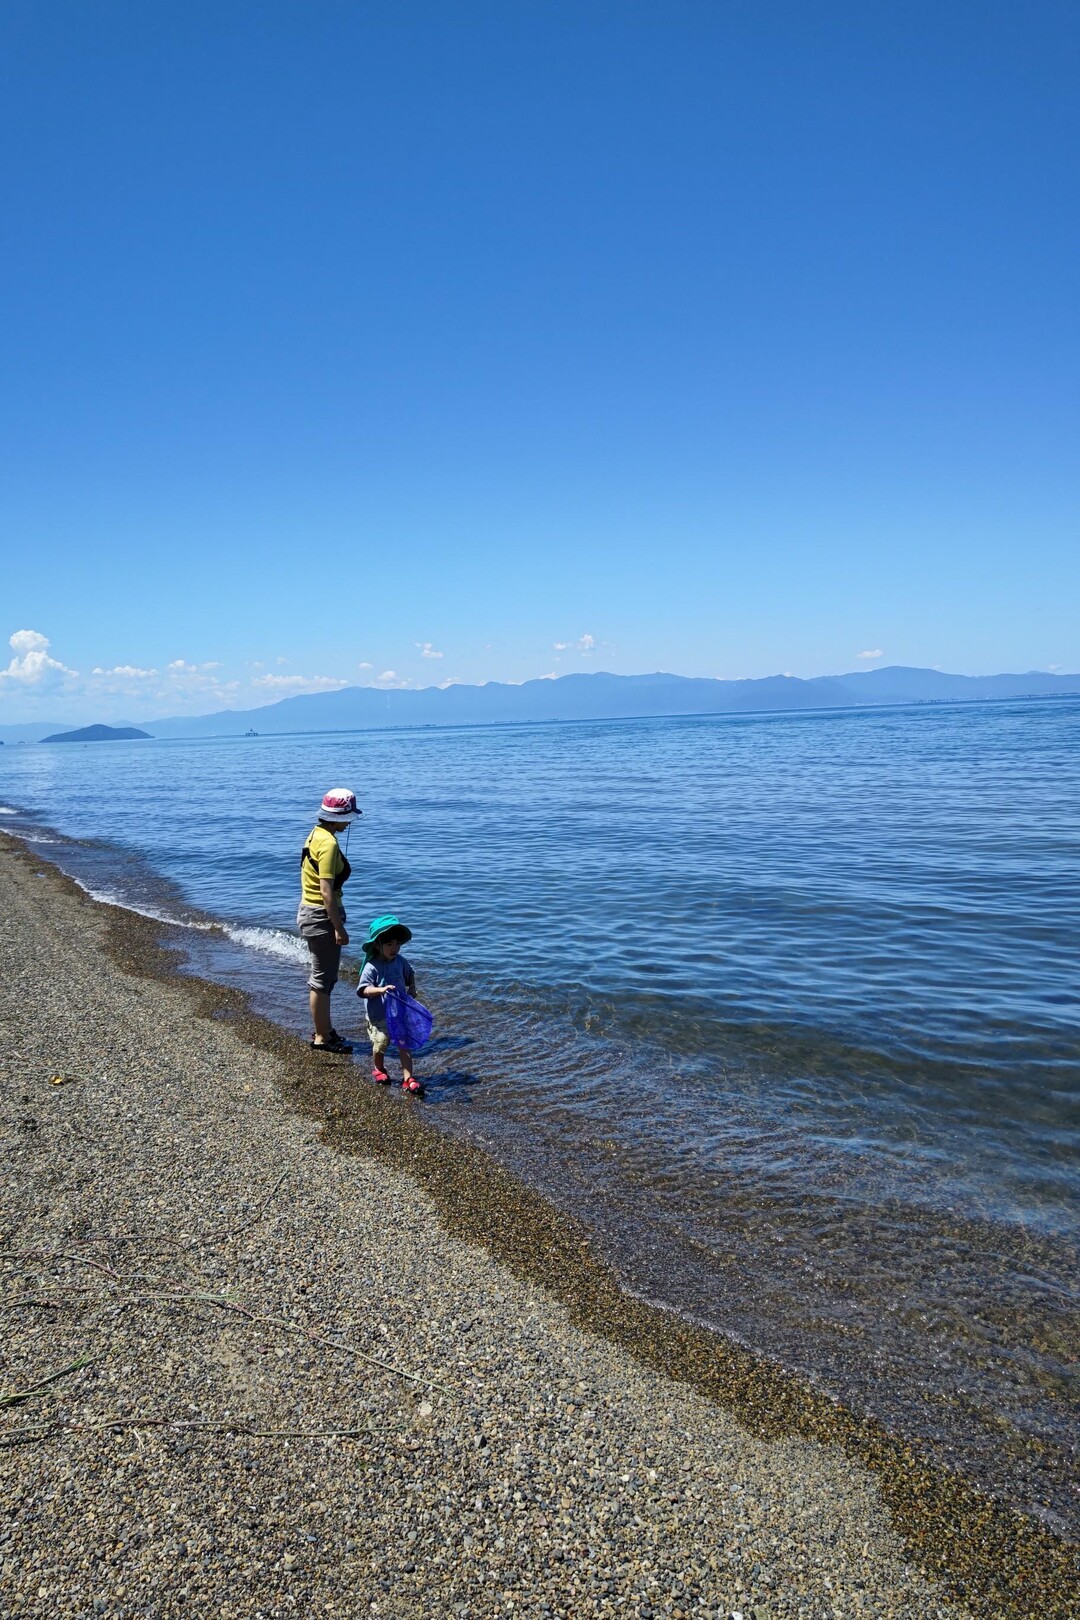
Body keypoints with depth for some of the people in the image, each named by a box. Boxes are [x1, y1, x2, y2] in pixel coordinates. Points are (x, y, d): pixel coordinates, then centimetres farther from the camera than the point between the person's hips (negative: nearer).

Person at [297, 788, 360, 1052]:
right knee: (323, 978, 0)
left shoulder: (317, 834, 9)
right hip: (321, 916, -10)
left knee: (324, 975, 19)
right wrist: (339, 928, -21)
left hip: (311, 912, 10)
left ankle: (324, 1029, 31)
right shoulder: (328, 843, -21)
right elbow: (326, 891, -24)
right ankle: (323, 1037, 10)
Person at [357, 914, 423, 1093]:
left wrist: (412, 988, 3)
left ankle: (408, 1079, 1)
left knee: (405, 1045, -1)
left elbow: (410, 975, 21)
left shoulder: (401, 962, 1)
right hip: (379, 1016, -4)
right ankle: (378, 1069, 36)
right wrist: (381, 989, -40)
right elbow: (363, 989, -25)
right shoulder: (372, 967, -16)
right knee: (380, 1045, 6)